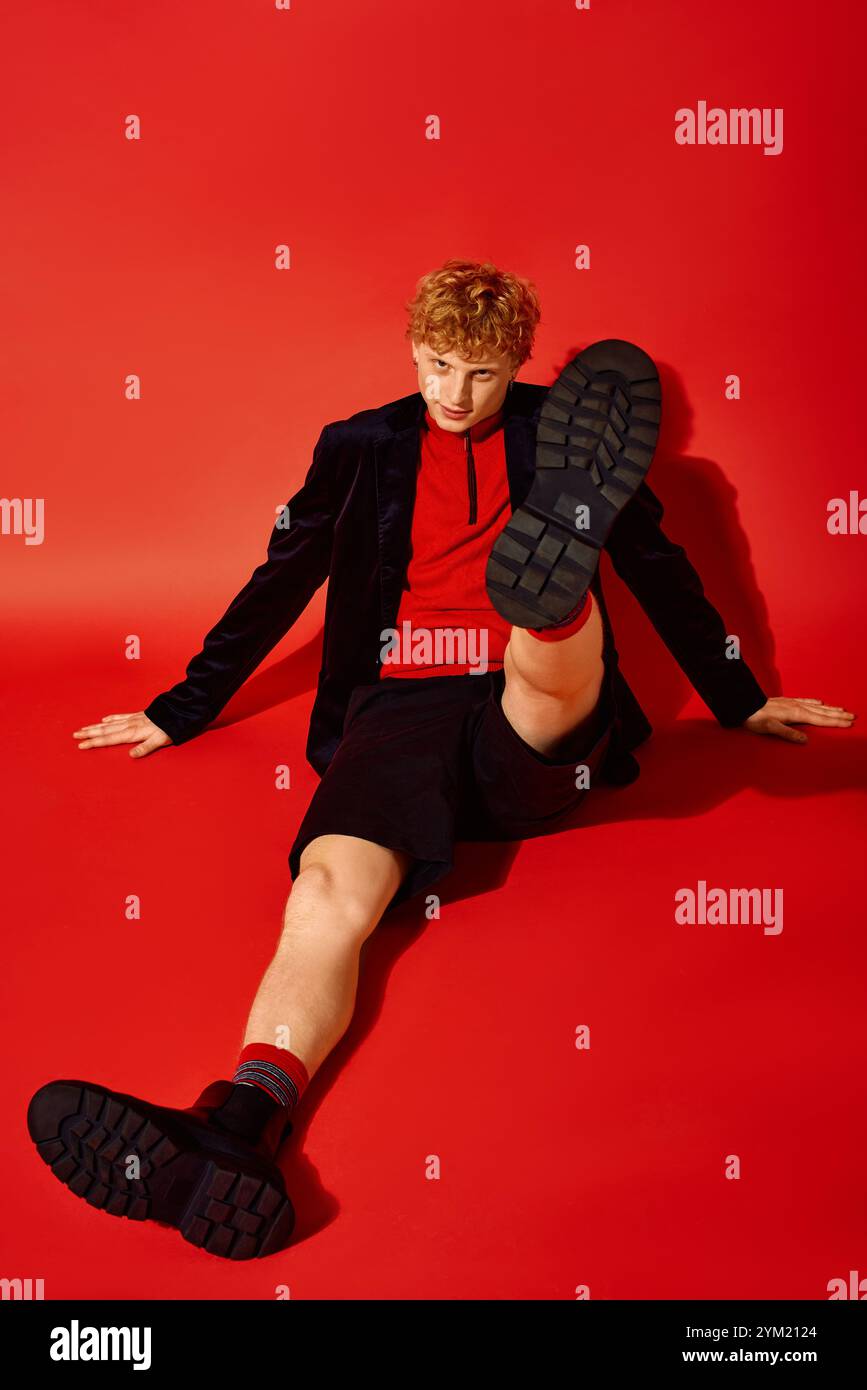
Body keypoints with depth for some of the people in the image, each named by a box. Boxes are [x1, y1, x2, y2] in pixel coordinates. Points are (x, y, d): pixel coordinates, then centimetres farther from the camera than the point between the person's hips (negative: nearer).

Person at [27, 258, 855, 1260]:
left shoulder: (555, 433, 15)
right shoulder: (363, 447, 18)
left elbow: (661, 571, 22)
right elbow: (278, 583, 23)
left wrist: (741, 701, 26)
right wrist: (181, 711, 24)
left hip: (534, 727, 1)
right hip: (402, 708, 0)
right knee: (331, 887, -31)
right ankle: (234, 1132, -49)